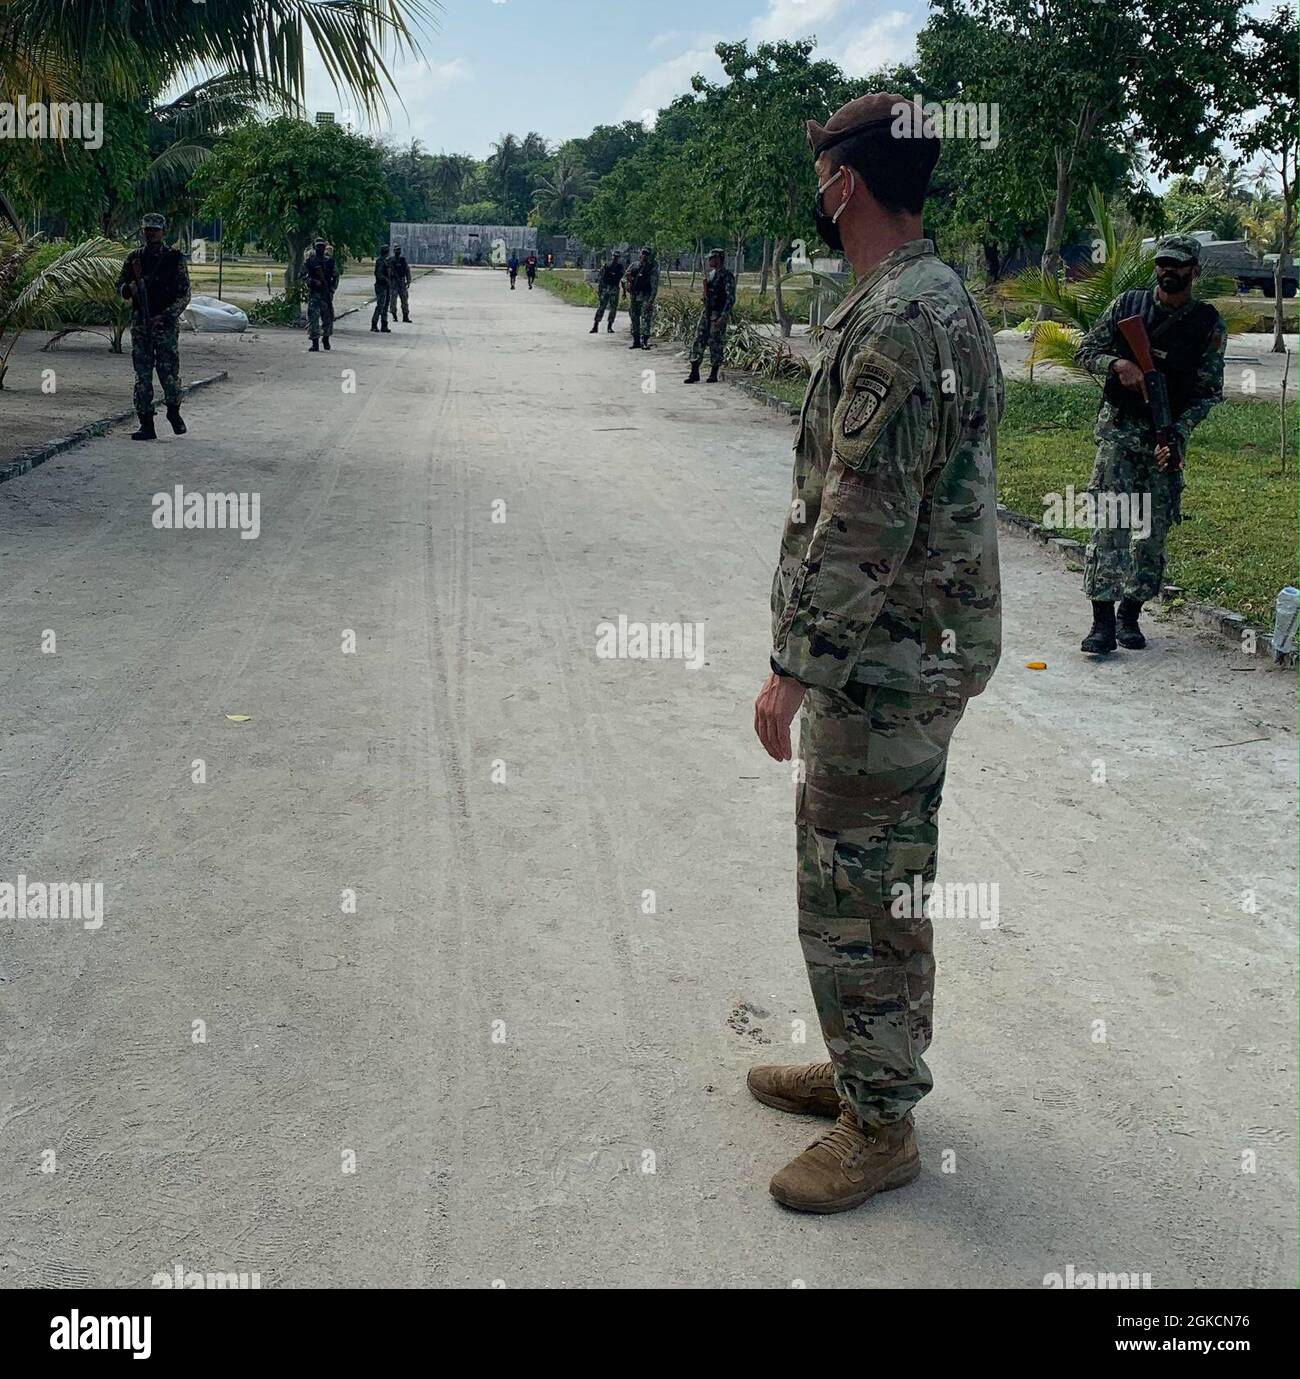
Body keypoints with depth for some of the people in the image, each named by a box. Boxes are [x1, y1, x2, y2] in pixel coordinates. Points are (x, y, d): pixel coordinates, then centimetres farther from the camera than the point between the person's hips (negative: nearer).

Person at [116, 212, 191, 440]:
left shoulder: (175, 259, -1)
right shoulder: (134, 257, 9)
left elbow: (184, 295, -4)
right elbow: (120, 285, 16)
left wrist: (165, 316, -16)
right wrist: (130, 288, -8)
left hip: (167, 323, -3)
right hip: (140, 324, 3)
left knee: (169, 372, -5)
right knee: (142, 375, 0)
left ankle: (174, 412, 23)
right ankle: (147, 426, 4)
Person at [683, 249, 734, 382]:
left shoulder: (727, 276, -11)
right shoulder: (710, 274, 14)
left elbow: (731, 298, -16)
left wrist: (723, 316, -21)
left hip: (718, 315, -7)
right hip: (706, 312, 7)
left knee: (715, 343, -3)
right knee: (699, 341, 2)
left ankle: (714, 374, 7)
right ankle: (694, 373, 3)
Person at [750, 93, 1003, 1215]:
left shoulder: (895, 323, -21)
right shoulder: (946, 301, 13)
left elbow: (862, 524, -25)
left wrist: (795, 669, -20)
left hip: (883, 660, -11)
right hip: (926, 647, 11)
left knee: (855, 893, 1)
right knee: (883, 879, 20)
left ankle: (880, 1128, 16)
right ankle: (871, 1070, 36)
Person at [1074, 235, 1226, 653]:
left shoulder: (1208, 324, 1)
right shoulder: (1127, 304, 4)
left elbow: (1207, 392, -1)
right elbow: (1087, 350, 8)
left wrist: (1177, 435, -16)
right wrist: (1117, 363, -13)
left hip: (1168, 435, 1)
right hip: (1118, 430, -1)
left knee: (1152, 530, 3)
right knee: (1108, 523, -11)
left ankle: (1130, 614, 17)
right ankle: (1102, 620, -10)